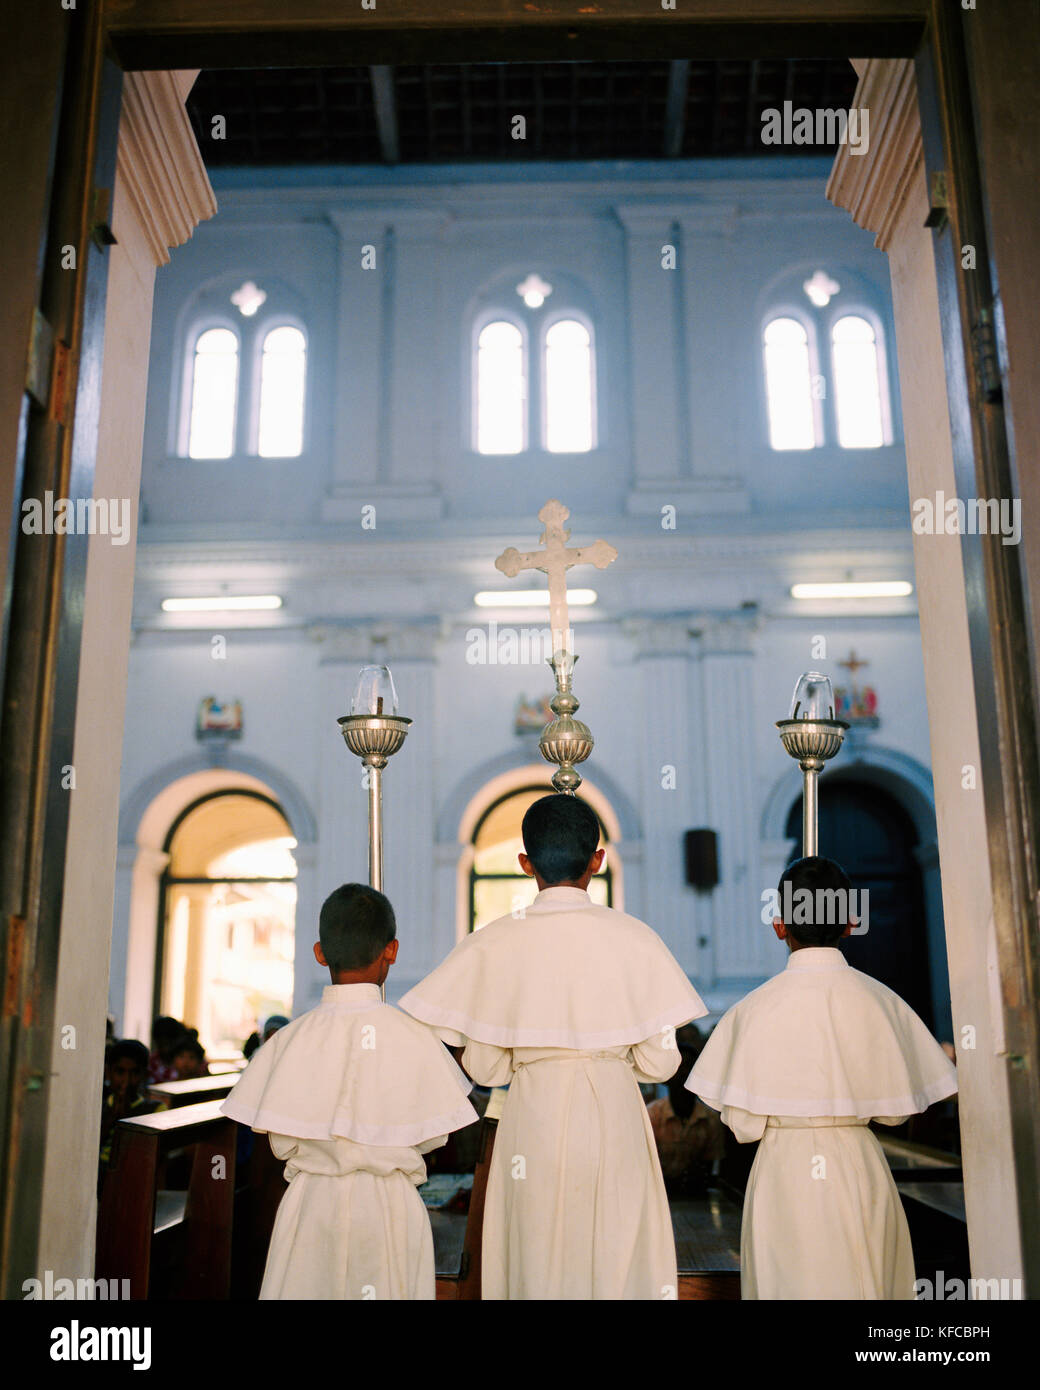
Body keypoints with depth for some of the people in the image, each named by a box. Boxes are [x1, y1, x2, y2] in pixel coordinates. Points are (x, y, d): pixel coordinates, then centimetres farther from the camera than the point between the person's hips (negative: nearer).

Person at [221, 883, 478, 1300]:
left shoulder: (290, 1038, -7)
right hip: (391, 1205, -1)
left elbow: (281, 1144, -3)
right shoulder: (414, 1036, -10)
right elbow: (433, 1136, -3)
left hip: (312, 1202, 1)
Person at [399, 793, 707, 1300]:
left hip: (532, 1115, 0)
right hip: (613, 1118, 0)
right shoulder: (633, 938, -5)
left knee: (537, 1264, 12)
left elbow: (484, 1069, -2)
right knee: (617, 1261, 11)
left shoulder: (492, 944, -5)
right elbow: (659, 1062, -3)